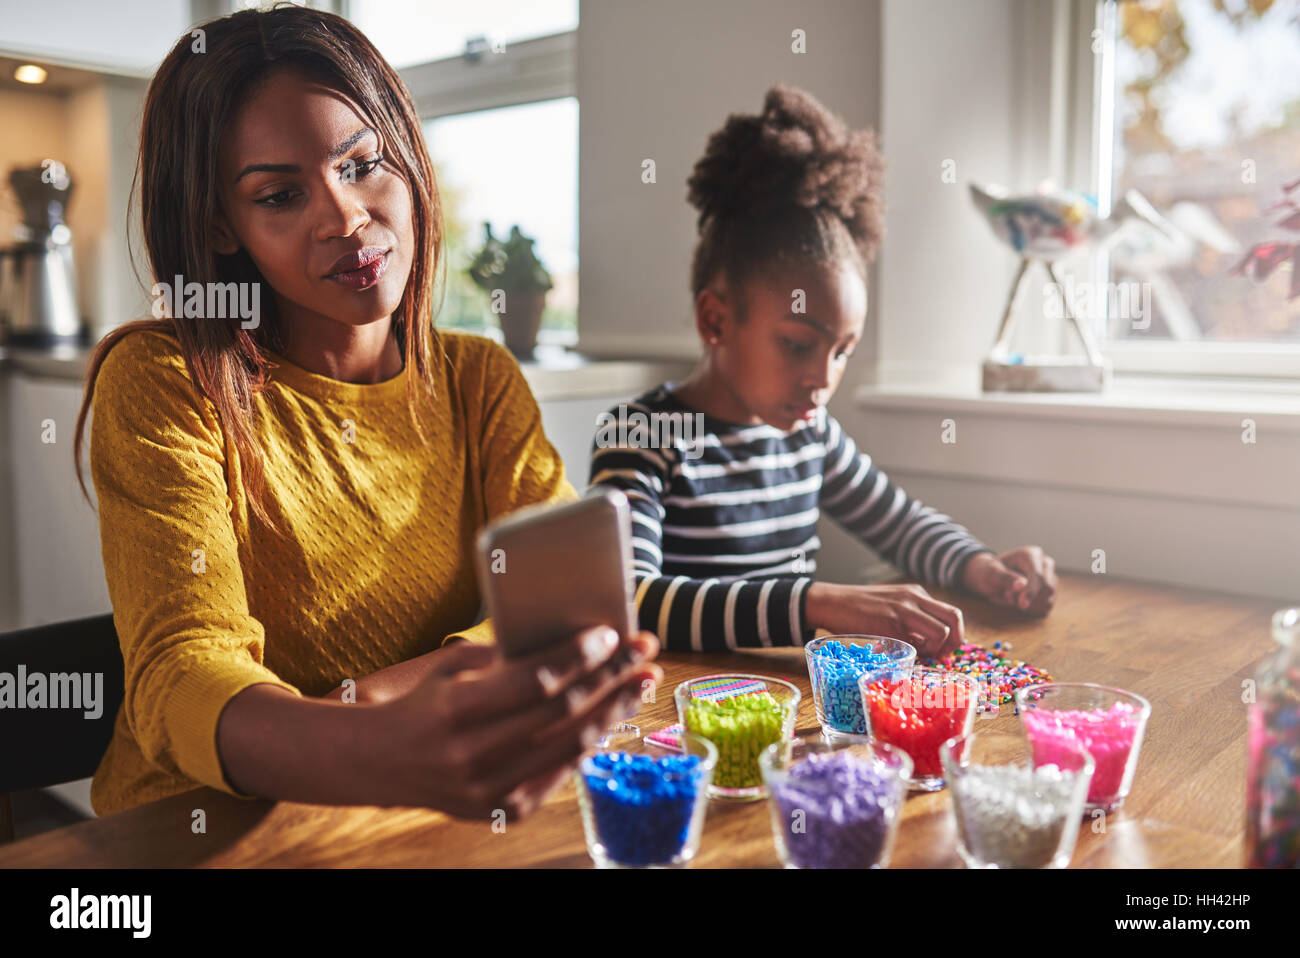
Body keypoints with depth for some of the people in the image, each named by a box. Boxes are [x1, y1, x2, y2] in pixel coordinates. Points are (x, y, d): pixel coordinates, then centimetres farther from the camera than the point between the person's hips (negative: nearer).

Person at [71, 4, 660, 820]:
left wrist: (369, 695, -25)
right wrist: (389, 756, -42)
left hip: (434, 827, 4)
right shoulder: (162, 385, -9)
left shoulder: (481, 381, 3)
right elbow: (179, 676, -21)